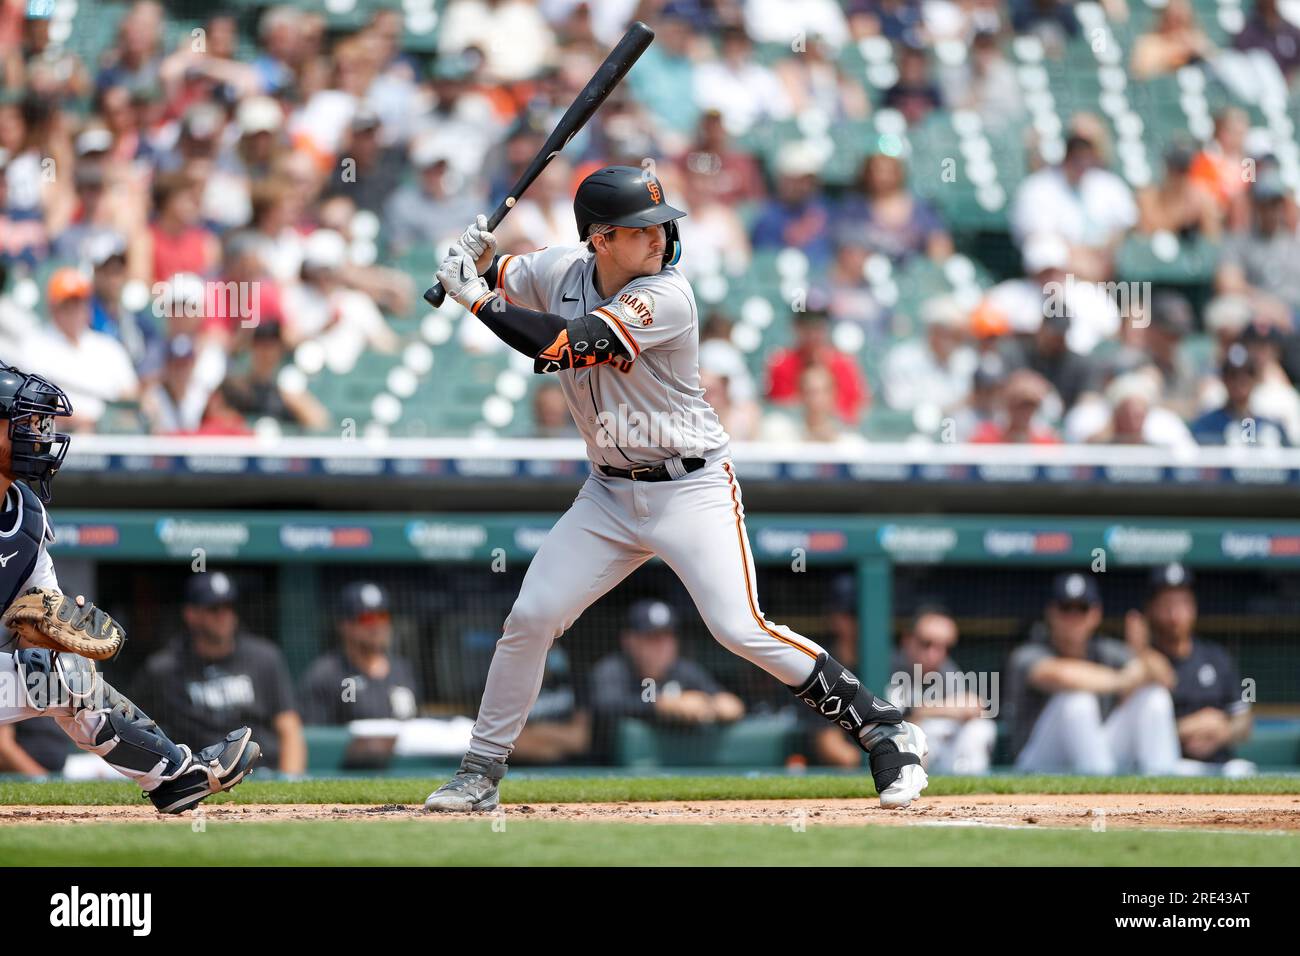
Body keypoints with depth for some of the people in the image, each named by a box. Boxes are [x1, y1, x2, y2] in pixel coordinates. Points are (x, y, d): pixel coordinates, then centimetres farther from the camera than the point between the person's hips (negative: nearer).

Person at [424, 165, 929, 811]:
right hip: (609, 494, 6)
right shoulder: (560, 272, -2)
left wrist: (475, 298, -23)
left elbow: (563, 346, -30)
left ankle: (884, 729, -7)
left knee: (740, 628, -17)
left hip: (691, 488, -6)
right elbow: (495, 283, 16)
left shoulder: (666, 297, -21)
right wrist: (478, 262, -9)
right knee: (530, 618, -1)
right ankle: (480, 774, 13)